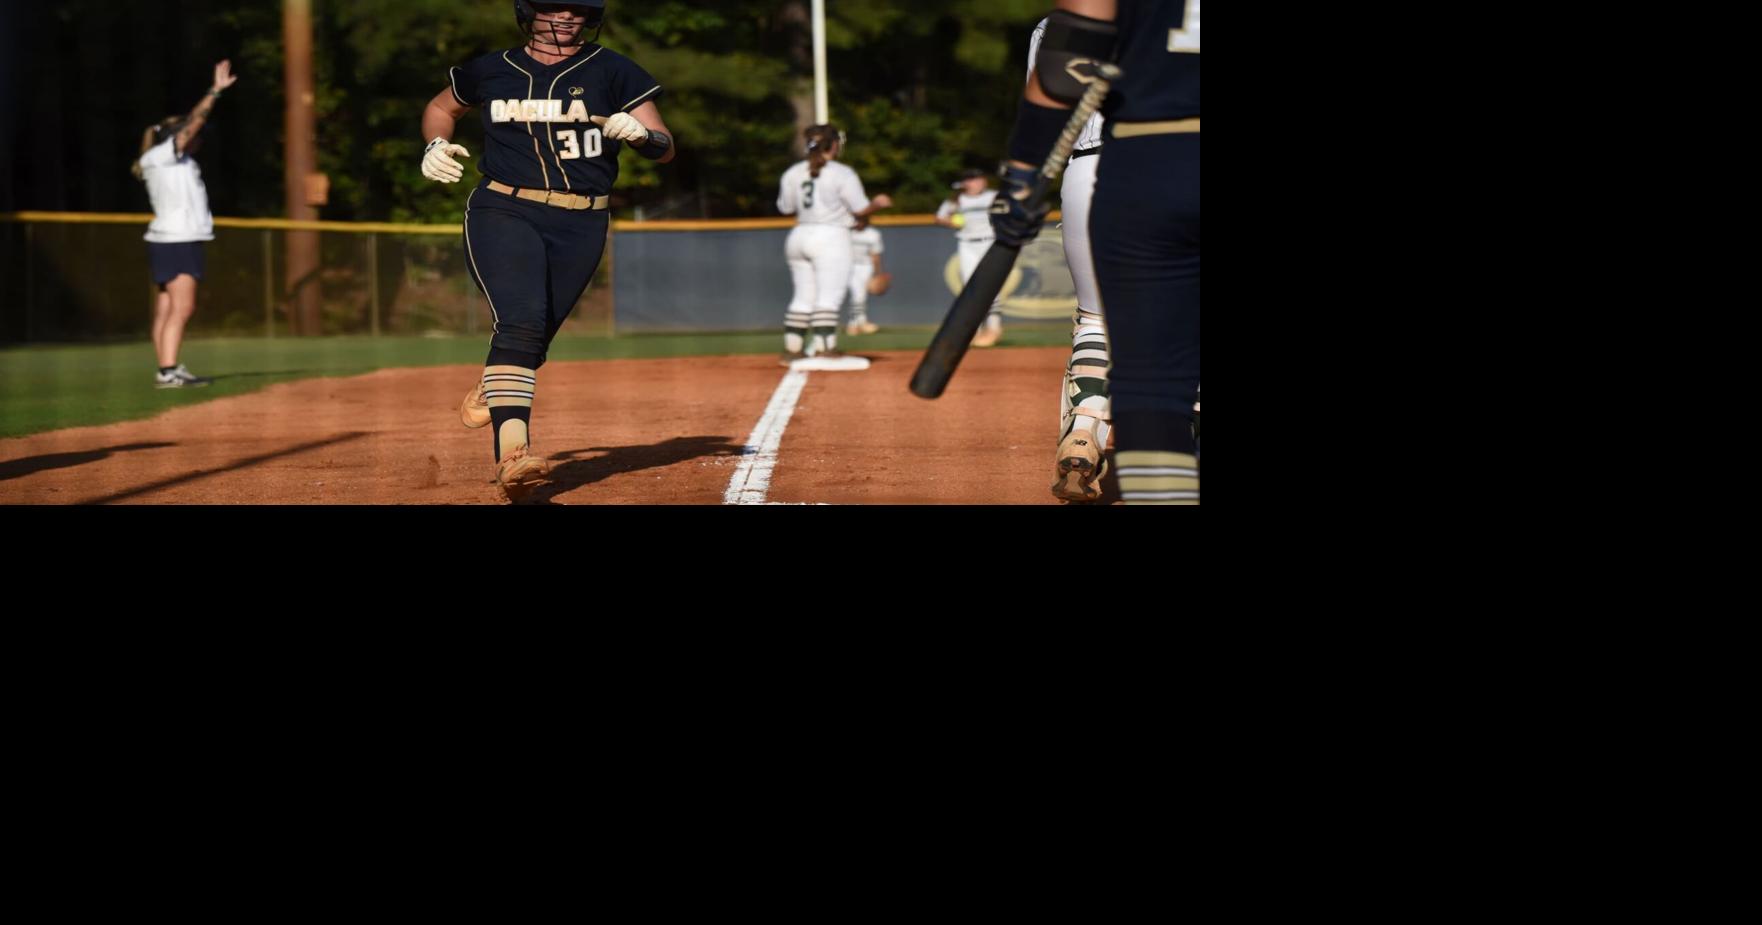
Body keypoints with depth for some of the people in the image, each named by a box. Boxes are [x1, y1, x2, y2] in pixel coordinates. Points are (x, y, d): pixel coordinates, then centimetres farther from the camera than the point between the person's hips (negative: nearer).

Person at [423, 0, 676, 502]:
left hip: (580, 226, 2)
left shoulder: (613, 72, 3)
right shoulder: (491, 71, 7)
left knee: (534, 336, 9)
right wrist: (436, 146, 5)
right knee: (521, 323, -22)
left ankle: (489, 393, 43)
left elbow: (666, 148, -2)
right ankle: (511, 454, -32)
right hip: (504, 213, -2)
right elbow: (441, 107, 26)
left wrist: (640, 134, -26)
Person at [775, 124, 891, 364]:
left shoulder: (792, 173, 7)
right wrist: (879, 203, 12)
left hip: (799, 236, 6)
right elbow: (861, 209, -7)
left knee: (803, 297, 12)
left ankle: (792, 349, 11)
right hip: (831, 237, -6)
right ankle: (823, 349, -13)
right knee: (828, 297, -6)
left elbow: (785, 208, 13)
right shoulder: (842, 174, -8)